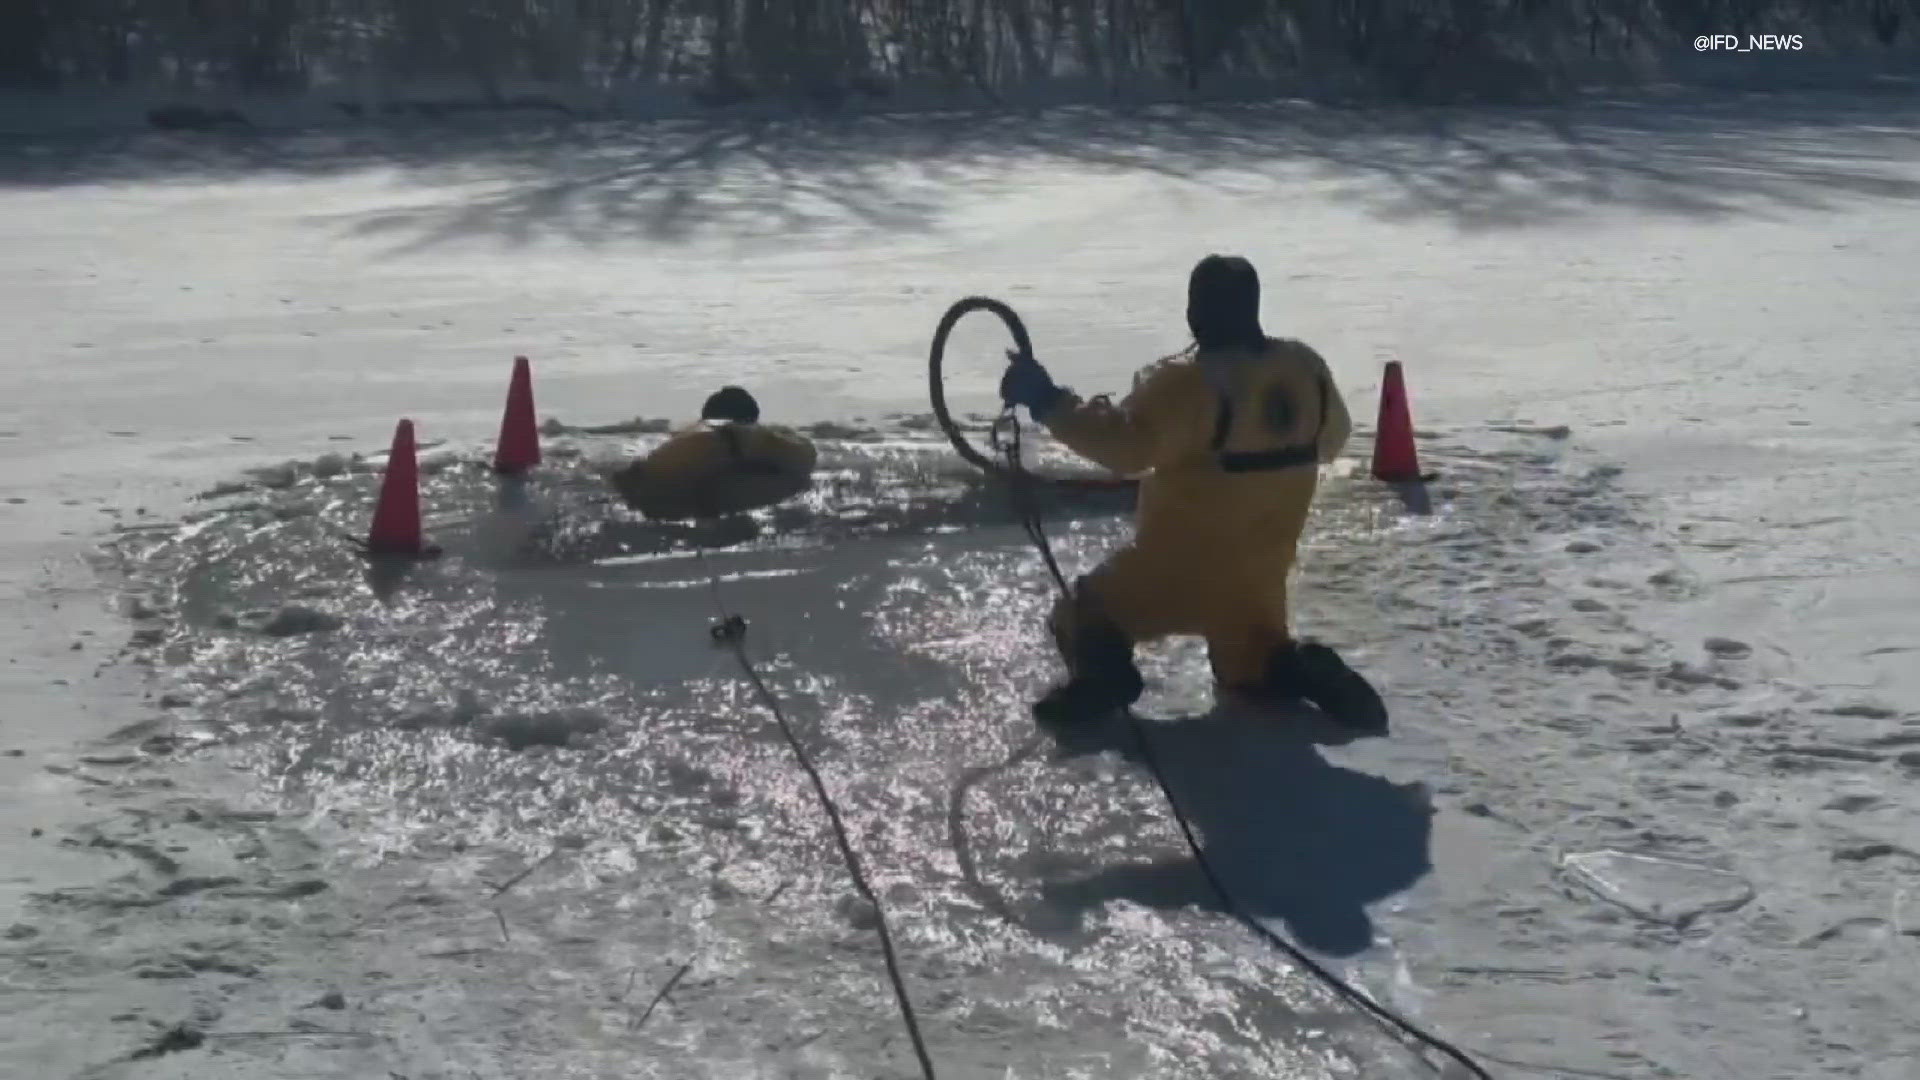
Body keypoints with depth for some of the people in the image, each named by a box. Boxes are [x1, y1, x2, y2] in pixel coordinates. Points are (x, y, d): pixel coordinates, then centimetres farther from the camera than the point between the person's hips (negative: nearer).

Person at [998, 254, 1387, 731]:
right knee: (1253, 663, 29)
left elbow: (1123, 445, -27)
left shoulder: (1186, 382, -24)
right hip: (1260, 570, 6)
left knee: (1084, 618, 9)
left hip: (1179, 563, -6)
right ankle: (1306, 673, -3)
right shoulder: (1305, 369, -2)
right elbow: (1330, 440, 14)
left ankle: (1104, 676, -22)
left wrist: (1048, 402, -23)